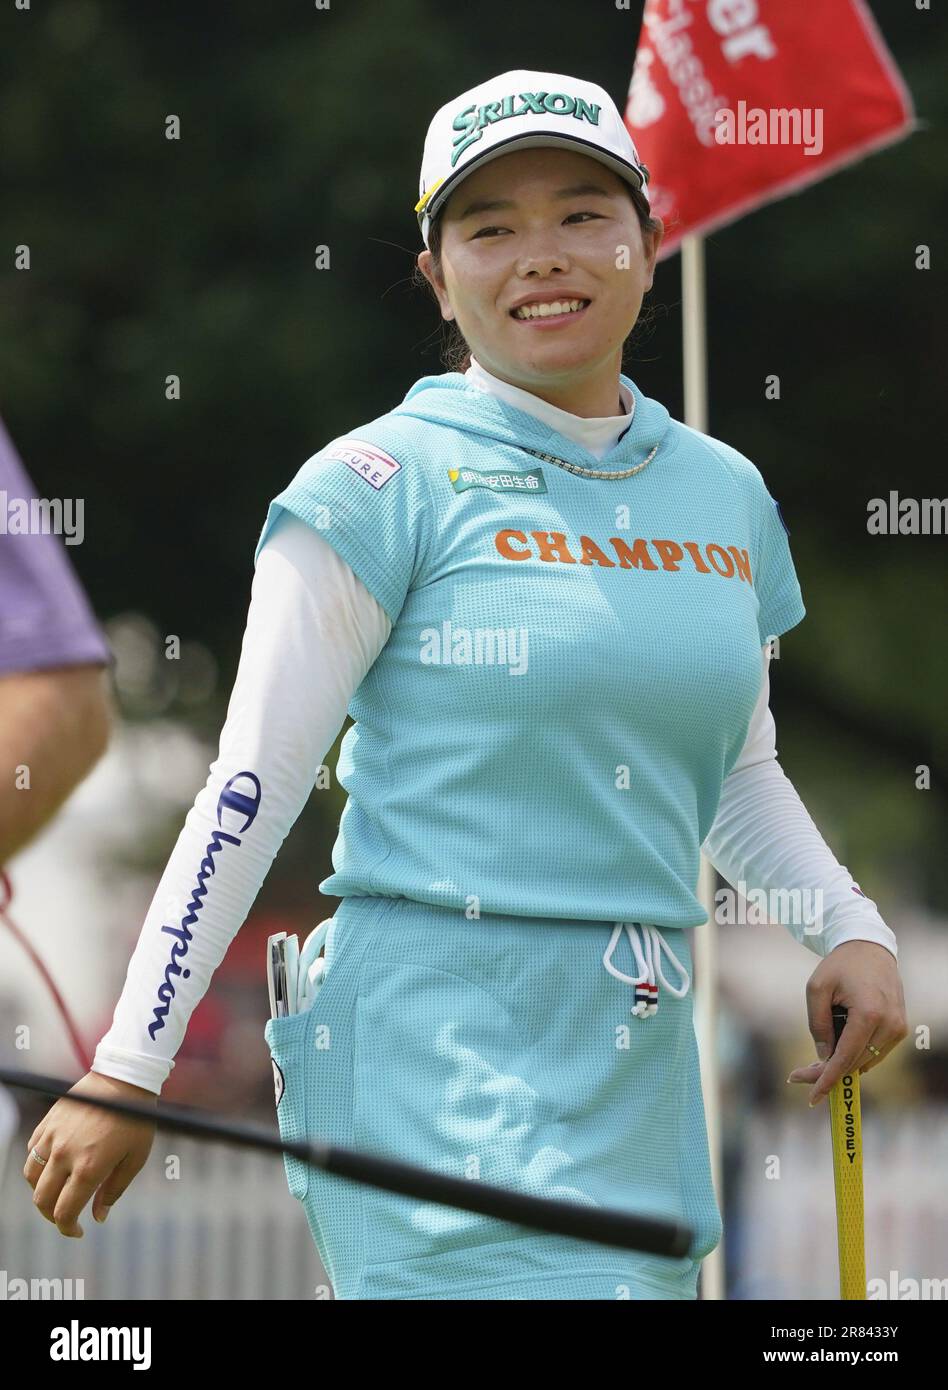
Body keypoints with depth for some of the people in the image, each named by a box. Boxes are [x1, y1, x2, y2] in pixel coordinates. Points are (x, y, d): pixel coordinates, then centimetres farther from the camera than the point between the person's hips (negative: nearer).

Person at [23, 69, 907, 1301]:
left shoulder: (728, 498, 12)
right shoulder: (383, 485, -6)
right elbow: (251, 785, -7)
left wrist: (852, 929, 8)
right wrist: (126, 1071, -8)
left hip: (641, 1060, 6)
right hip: (436, 1049, -6)